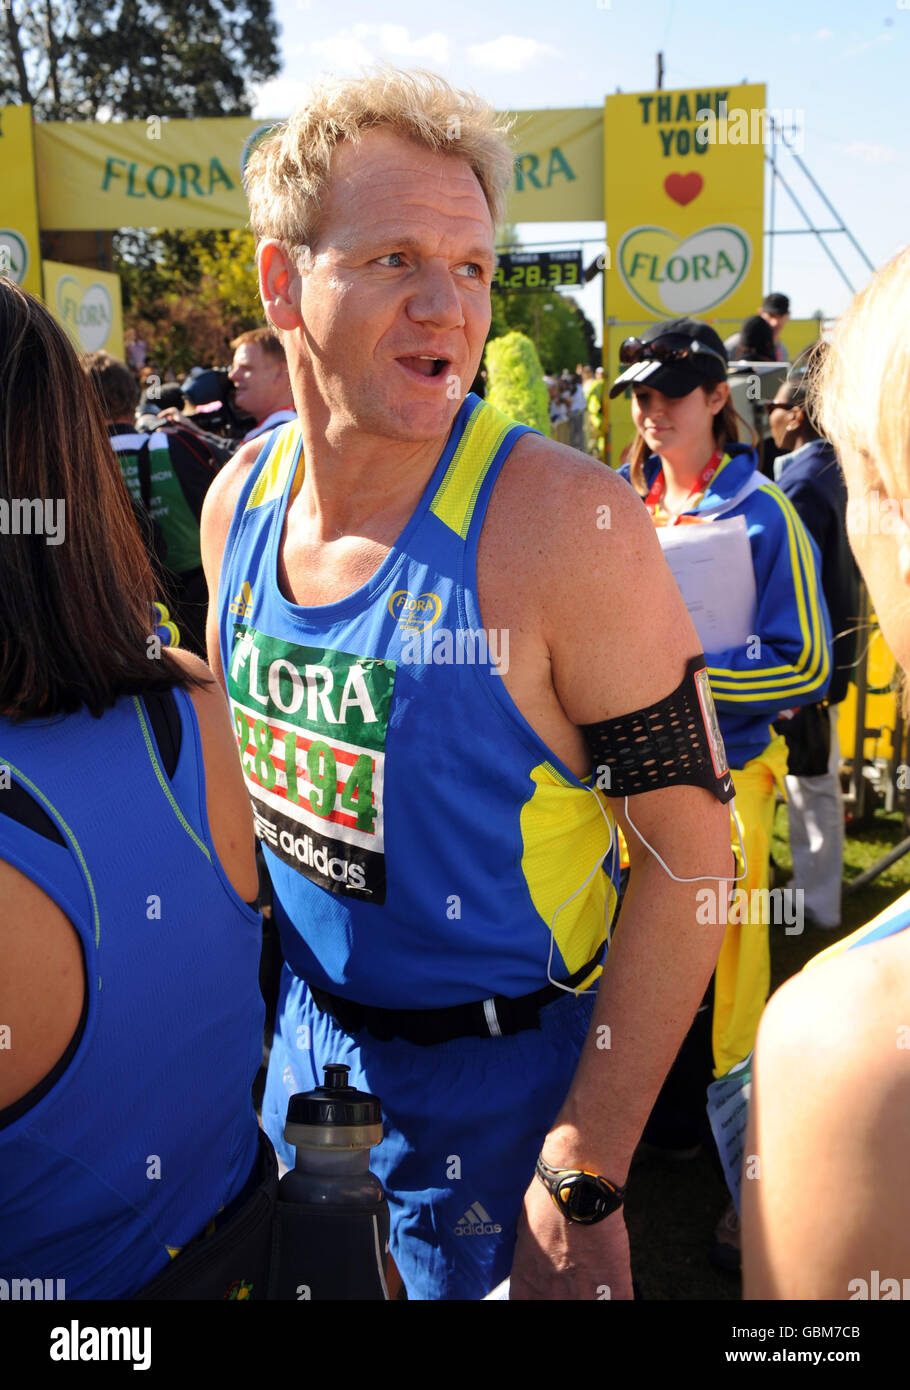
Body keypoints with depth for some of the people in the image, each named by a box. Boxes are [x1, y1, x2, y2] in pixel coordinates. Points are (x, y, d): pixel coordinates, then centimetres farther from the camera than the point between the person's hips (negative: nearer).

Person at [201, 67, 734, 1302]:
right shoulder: (240, 496, -5)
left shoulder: (564, 525, -24)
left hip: (499, 1076, -5)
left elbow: (688, 855, -21)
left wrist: (585, 1177, -20)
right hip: (301, 1044, 6)